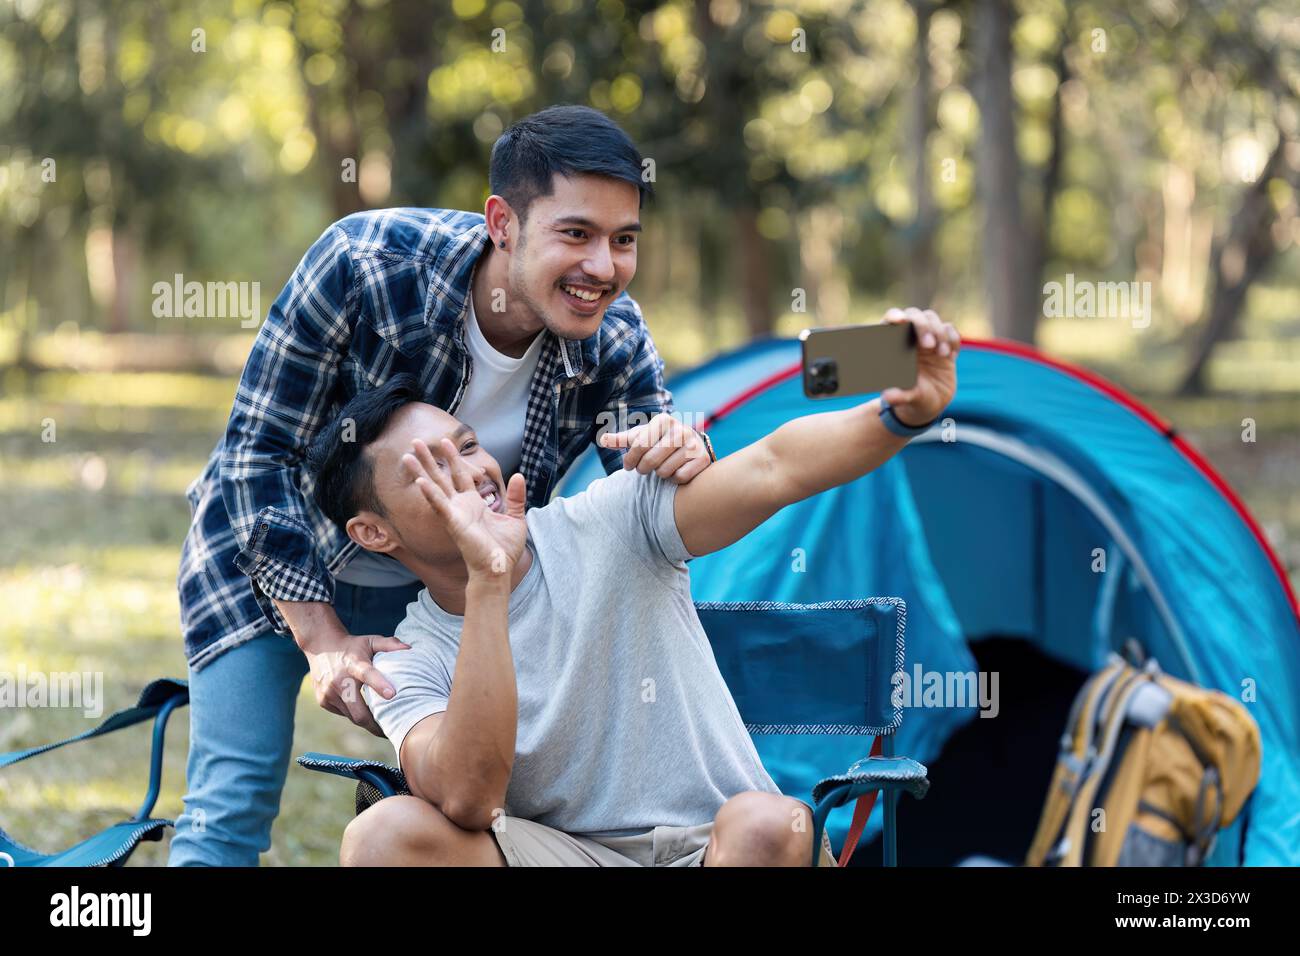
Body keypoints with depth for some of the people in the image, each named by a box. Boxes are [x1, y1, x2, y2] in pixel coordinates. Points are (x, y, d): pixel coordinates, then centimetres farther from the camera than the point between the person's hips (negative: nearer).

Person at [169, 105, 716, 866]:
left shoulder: (613, 340, -20)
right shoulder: (365, 263, -32)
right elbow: (260, 452, -24)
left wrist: (686, 460, -43)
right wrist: (322, 639, -28)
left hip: (439, 592, 4)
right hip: (270, 563, -4)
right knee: (230, 812, -13)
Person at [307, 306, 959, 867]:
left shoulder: (609, 523, -2)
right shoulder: (409, 666, -1)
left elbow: (775, 468, -16)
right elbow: (469, 800, -23)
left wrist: (905, 411, -36)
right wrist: (488, 582, -29)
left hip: (718, 850, 0)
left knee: (768, 823, -36)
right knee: (386, 833, -25)